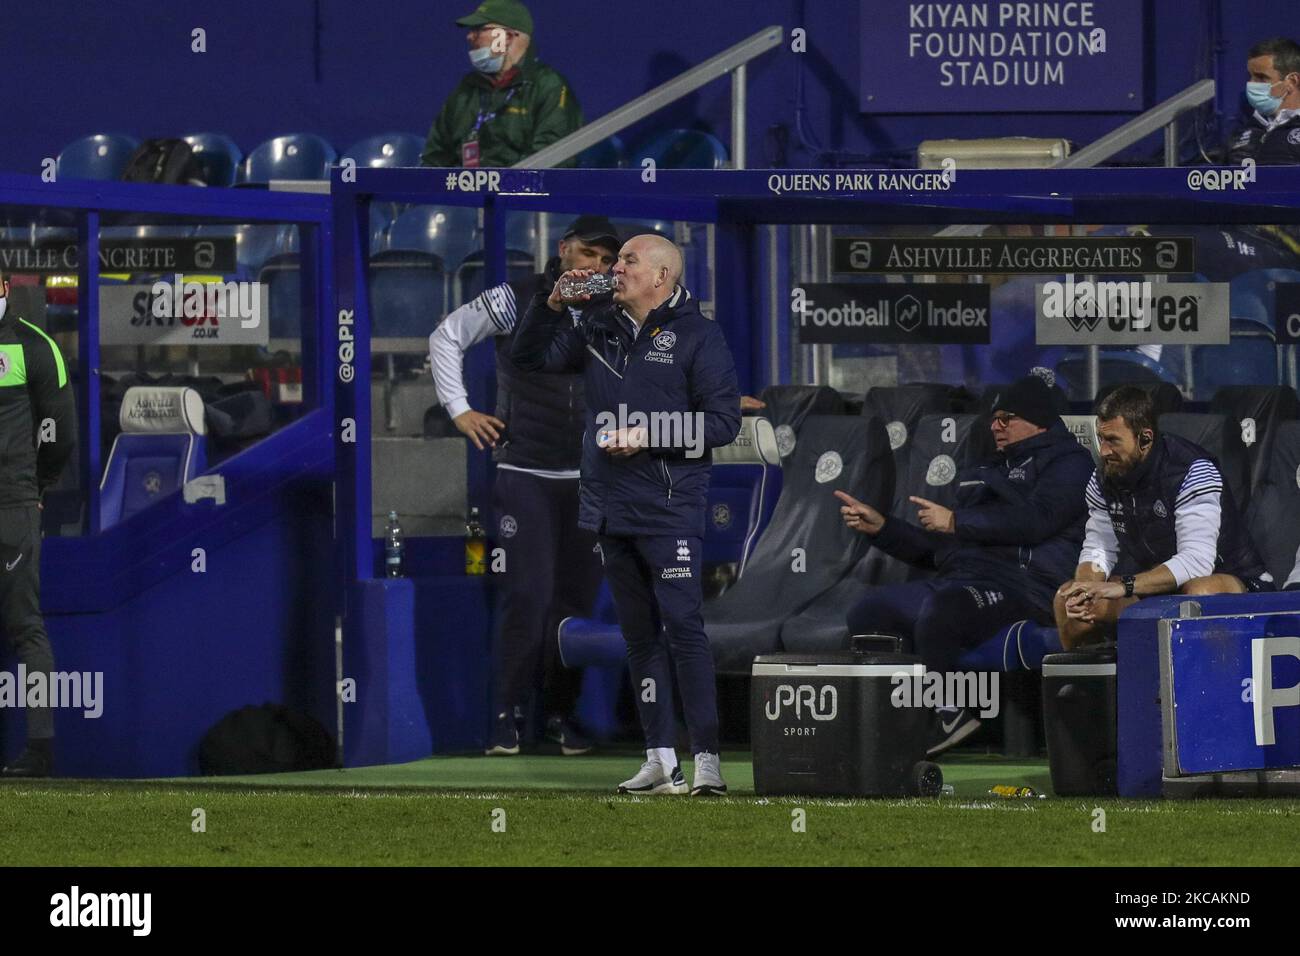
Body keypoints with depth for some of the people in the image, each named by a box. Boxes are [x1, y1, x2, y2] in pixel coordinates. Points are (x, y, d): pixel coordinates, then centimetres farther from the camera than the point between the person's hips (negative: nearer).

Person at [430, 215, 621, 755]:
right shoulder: (515, 302, -4)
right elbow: (446, 337, 5)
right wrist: (458, 409, 0)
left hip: (587, 481, 4)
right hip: (524, 474, -4)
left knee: (577, 599, 3)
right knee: (528, 595, -11)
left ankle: (561, 713, 14)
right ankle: (506, 715, -2)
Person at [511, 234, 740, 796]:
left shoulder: (696, 335, -4)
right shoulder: (601, 331, 14)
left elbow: (723, 421, -8)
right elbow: (529, 357, 21)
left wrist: (649, 435, -16)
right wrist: (551, 305, 4)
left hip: (669, 510, -7)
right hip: (611, 509, 7)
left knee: (682, 626, -13)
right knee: (638, 634, 8)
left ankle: (707, 758, -14)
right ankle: (659, 760, 12)